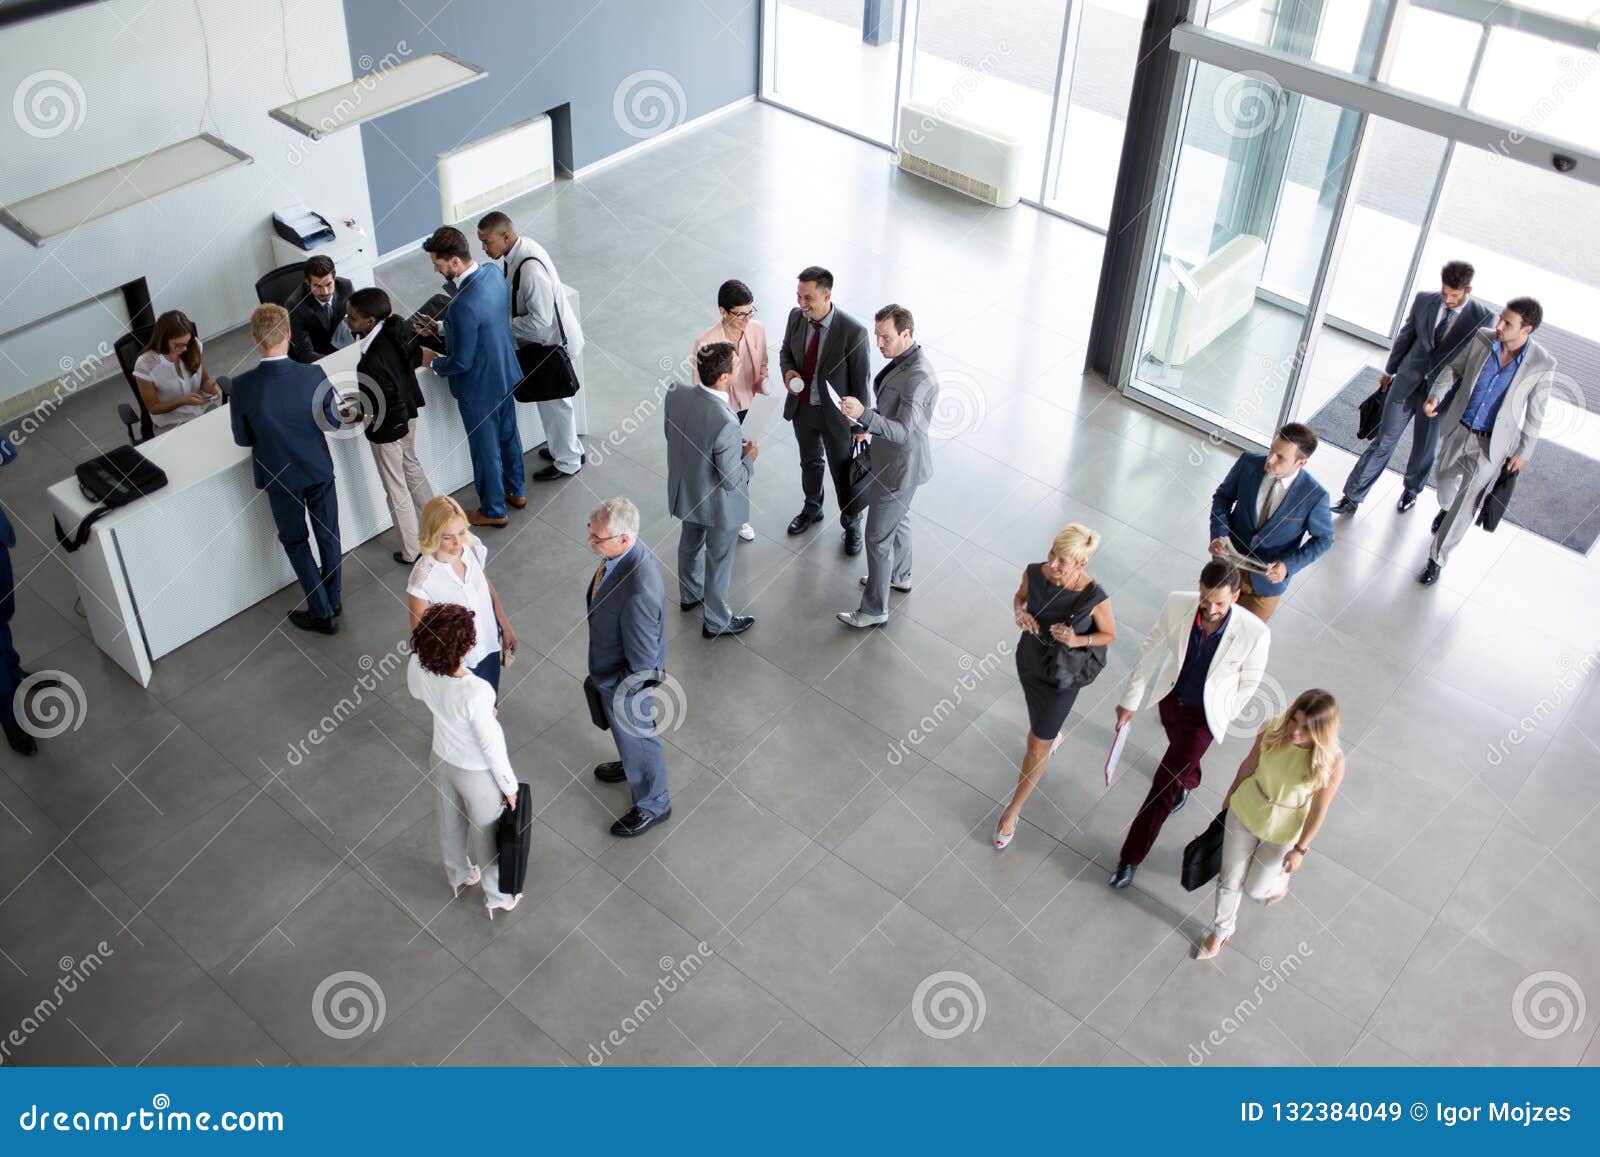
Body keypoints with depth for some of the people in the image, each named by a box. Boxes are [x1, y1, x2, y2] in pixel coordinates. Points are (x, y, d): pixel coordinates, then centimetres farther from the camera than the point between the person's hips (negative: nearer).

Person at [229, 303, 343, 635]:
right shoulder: (314, 376, -21)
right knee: (328, 535, 21)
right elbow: (334, 422, -8)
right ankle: (333, 600, 36)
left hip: (280, 477, -1)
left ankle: (322, 612, 22)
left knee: (295, 542, 17)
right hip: (319, 470, 1)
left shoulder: (243, 386, -23)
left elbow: (242, 439, -10)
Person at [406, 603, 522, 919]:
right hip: (478, 772, -5)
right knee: (487, 833, 23)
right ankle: (497, 897, 49)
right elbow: (491, 746, -27)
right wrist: (510, 786, -9)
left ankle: (458, 876, 61)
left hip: (442, 760, 5)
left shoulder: (417, 666, -25)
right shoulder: (475, 693, -42)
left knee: (450, 823, 32)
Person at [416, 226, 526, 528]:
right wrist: (441, 326, 8)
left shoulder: (463, 305, -36)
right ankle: (515, 491, 47)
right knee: (508, 434, 26)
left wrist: (434, 361, -7)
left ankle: (493, 511, 32)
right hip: (506, 375, 8)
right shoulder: (493, 274, -9)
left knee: (486, 449, 13)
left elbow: (461, 362, -26)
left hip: (480, 389, -8)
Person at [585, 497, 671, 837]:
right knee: (624, 730, 34)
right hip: (611, 662, 8)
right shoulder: (623, 550, -16)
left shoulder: (639, 590, -44)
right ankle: (633, 765, 64)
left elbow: (642, 661, -31)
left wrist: (618, 690, -15)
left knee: (636, 736, 19)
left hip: (626, 680, -8)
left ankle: (652, 804, 46)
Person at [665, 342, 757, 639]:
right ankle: (717, 622, 38)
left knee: (690, 544, 31)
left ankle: (690, 595, 57)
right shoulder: (725, 423, -39)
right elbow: (732, 481, -28)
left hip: (685, 490, 7)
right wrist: (749, 457, -9)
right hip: (718, 504, -7)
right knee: (719, 560, 17)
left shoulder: (676, 394, -19)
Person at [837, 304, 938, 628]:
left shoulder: (919, 376, -31)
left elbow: (904, 433, -34)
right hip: (892, 458, 10)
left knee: (878, 536, 1)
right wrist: (867, 426, 3)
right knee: (897, 518, 28)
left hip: (900, 467, -10)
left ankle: (874, 610, 14)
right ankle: (899, 576, 51)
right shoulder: (901, 360, 0)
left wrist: (865, 415, -42)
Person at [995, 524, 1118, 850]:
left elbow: (1110, 635, -12)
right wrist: (1019, 612, -21)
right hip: (1029, 660, 4)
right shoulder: (1034, 572, -22)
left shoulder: (1094, 597, -31)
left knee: (1037, 748, 8)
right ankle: (1054, 736, 70)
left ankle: (1013, 809, 29)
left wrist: (1077, 640, -30)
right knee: (1040, 722, 32)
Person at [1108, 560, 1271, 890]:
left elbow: (1249, 681, -11)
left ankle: (1132, 856, 13)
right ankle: (1189, 782, 69)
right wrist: (1130, 701, -5)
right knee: (1180, 749, 33)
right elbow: (1151, 652, -10)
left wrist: (1224, 716, 4)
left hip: (1204, 713, -3)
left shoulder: (1255, 633, -32)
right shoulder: (1177, 604, -26)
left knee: (1166, 783, -3)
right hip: (1170, 697, 3)